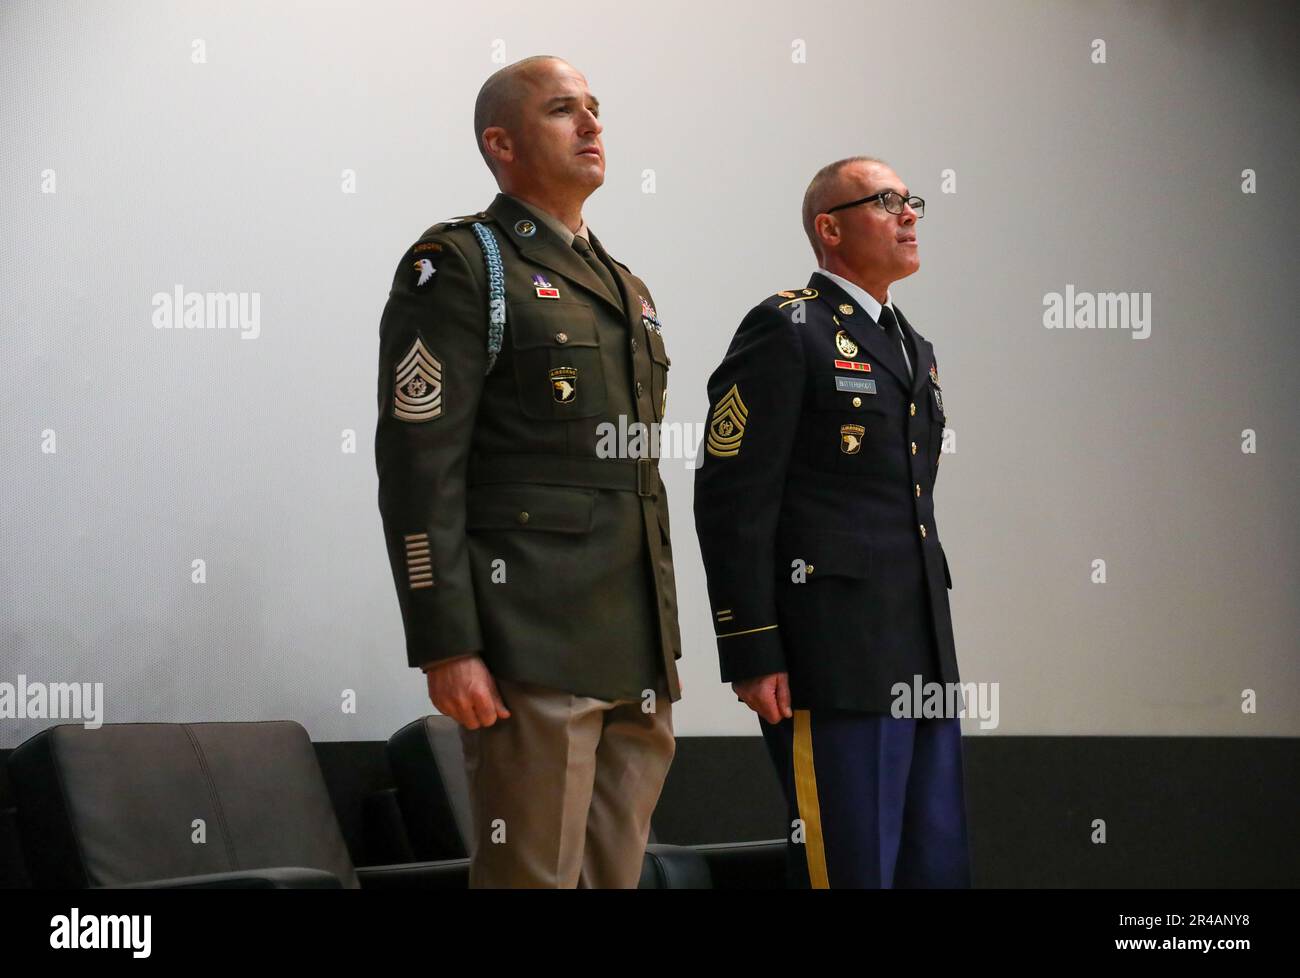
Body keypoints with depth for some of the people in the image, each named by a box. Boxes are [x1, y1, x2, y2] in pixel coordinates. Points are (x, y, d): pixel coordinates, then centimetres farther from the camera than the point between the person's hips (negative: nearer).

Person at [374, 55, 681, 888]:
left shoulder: (627, 289, 21)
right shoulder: (461, 266, -4)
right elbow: (418, 468, -11)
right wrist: (446, 648, -18)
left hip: (639, 656, 8)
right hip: (533, 652, -8)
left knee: (619, 873, 8)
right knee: (534, 876, -7)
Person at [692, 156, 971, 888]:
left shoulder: (915, 349, 21)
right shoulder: (786, 331, -5)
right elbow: (733, 500, -11)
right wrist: (752, 655, -17)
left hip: (923, 660, 8)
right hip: (835, 658, -8)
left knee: (938, 867, 8)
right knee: (850, 869, -8)